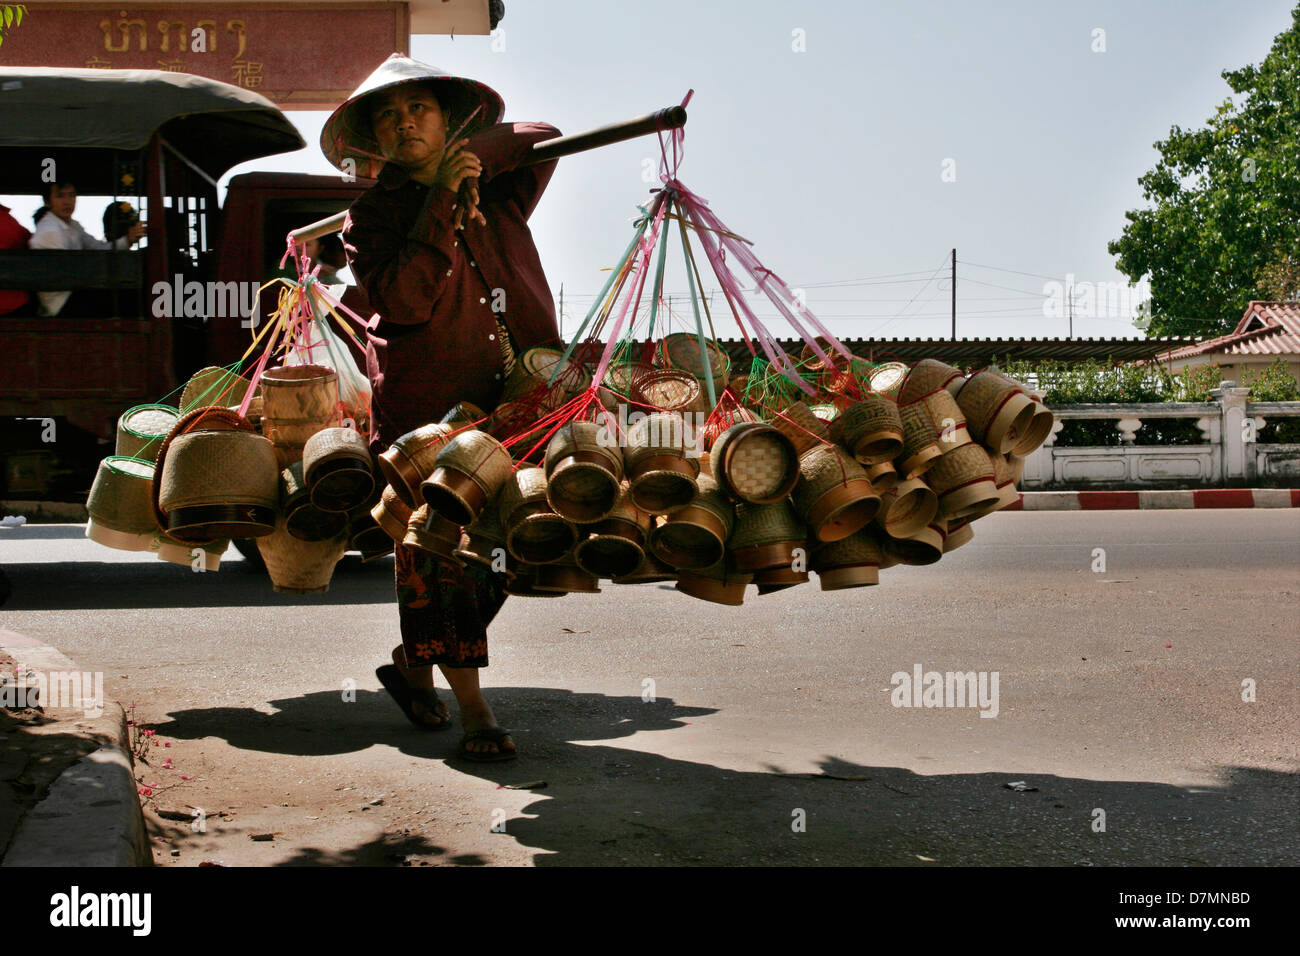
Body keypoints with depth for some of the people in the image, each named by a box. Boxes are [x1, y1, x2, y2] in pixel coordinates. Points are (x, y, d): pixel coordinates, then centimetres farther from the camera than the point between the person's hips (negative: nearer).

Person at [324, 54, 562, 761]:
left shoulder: (496, 196, 13)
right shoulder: (371, 214, 4)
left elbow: (544, 137, 24)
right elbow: (403, 301, -12)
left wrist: (473, 156, 9)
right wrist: (440, 203, -13)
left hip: (508, 397, 4)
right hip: (423, 404, -3)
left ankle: (413, 662, 29)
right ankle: (473, 709, 5)